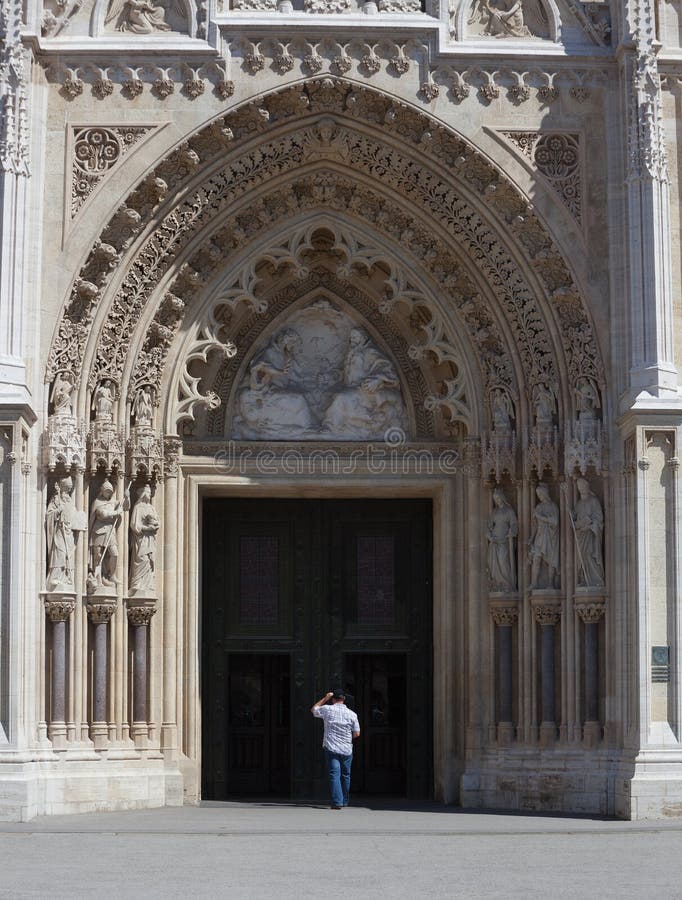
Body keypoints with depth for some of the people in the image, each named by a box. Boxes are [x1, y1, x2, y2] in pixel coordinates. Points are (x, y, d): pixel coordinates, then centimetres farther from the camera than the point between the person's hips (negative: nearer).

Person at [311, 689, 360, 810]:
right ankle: (344, 801, 26)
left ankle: (337, 802, -18)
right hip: (347, 750, 2)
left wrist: (325, 698, 22)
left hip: (331, 749, -2)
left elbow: (313, 709, 17)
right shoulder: (351, 714, -1)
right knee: (345, 775, 16)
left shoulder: (327, 709, -3)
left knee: (334, 774, -6)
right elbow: (357, 734, 1)